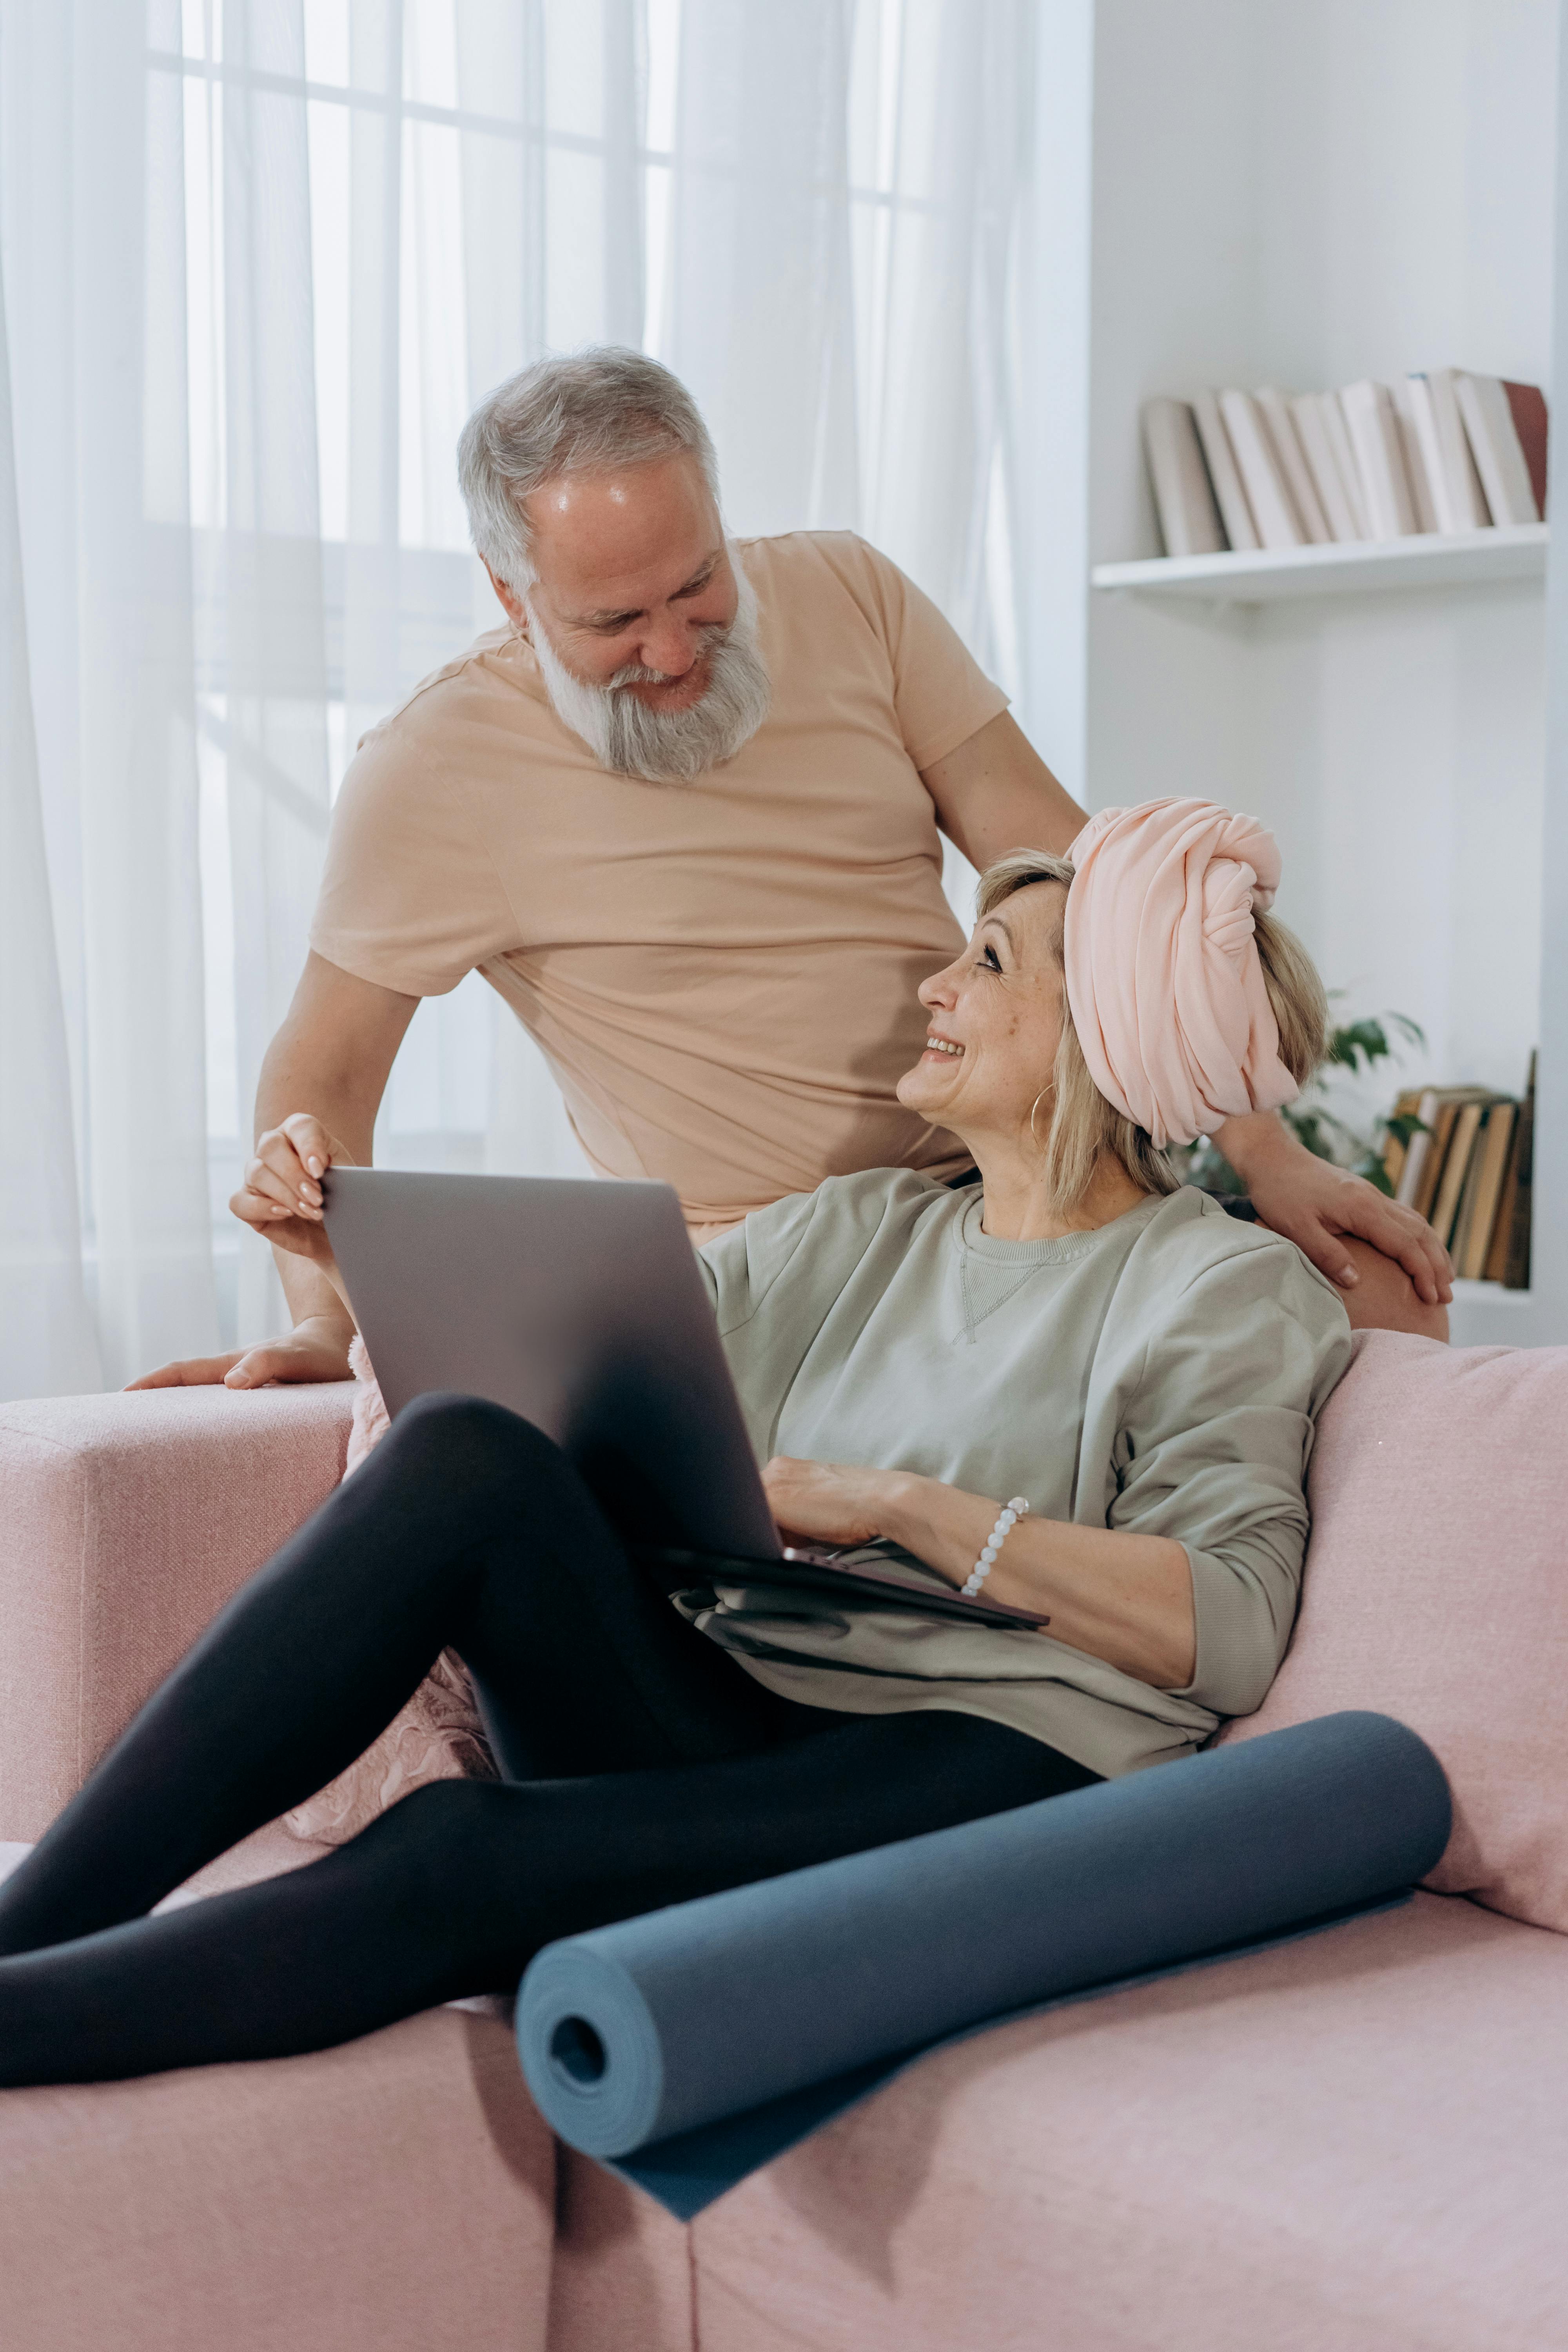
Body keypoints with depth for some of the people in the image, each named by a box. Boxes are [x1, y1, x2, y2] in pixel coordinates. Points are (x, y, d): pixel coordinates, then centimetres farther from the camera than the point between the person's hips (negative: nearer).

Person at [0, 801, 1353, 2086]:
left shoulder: (1228, 1289, 6)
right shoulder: (859, 1234, 24)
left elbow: (1226, 1633, -9)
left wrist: (903, 1506, -13)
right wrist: (361, 1246, 5)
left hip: (991, 1764, -5)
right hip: (732, 1734, 5)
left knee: (475, 1856, -31)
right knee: (466, 1457, -23)